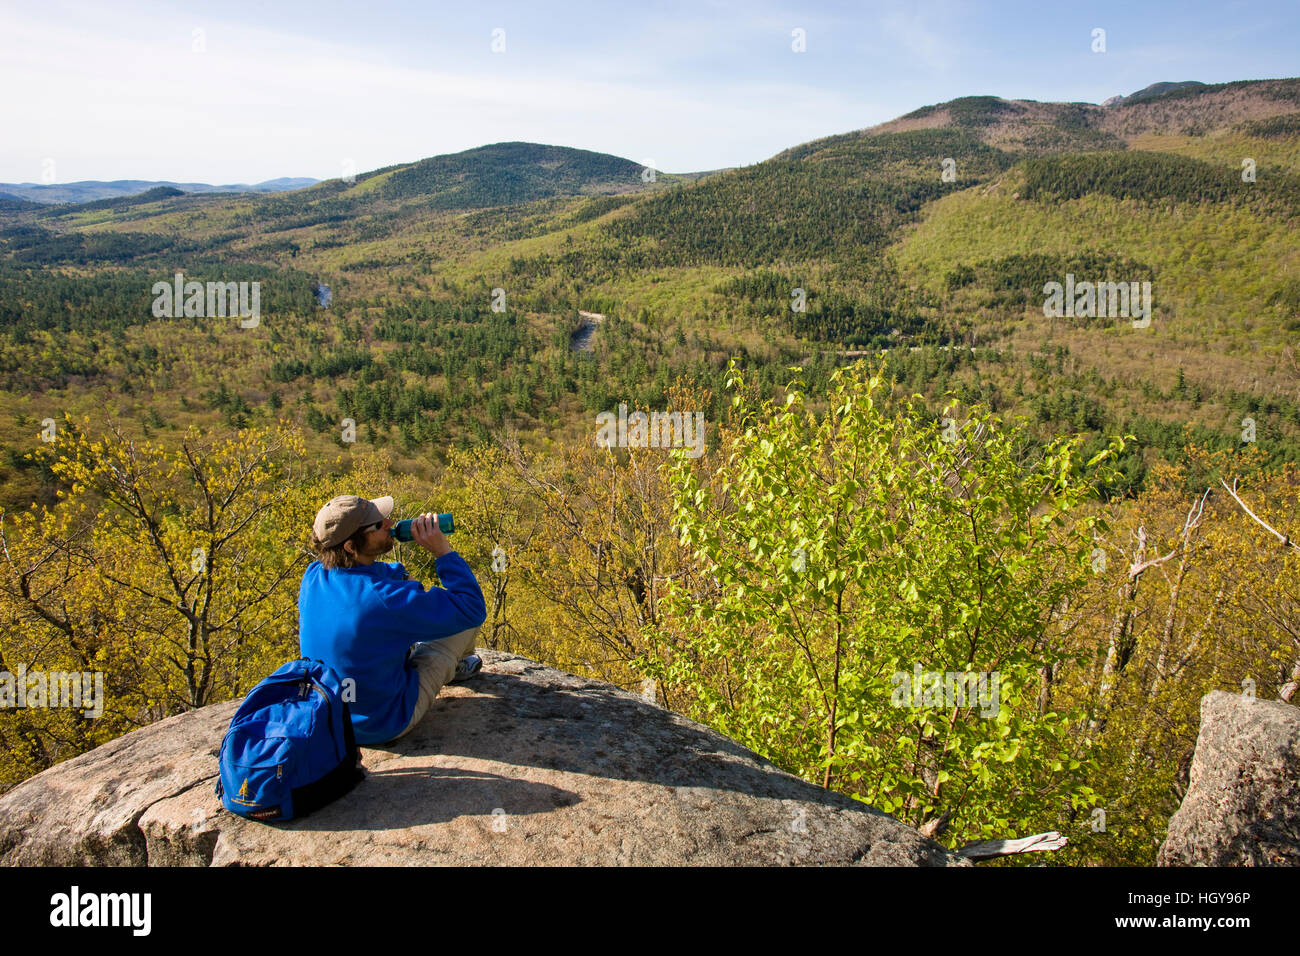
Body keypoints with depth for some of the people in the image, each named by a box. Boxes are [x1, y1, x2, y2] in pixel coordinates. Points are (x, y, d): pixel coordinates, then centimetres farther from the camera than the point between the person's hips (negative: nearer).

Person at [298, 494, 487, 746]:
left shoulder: (313, 575, -11)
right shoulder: (384, 599, -34)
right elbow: (472, 609, -24)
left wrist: (400, 577, 0)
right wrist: (443, 552, -21)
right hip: (385, 726, -6)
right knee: (467, 617, 3)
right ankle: (454, 663, 37)